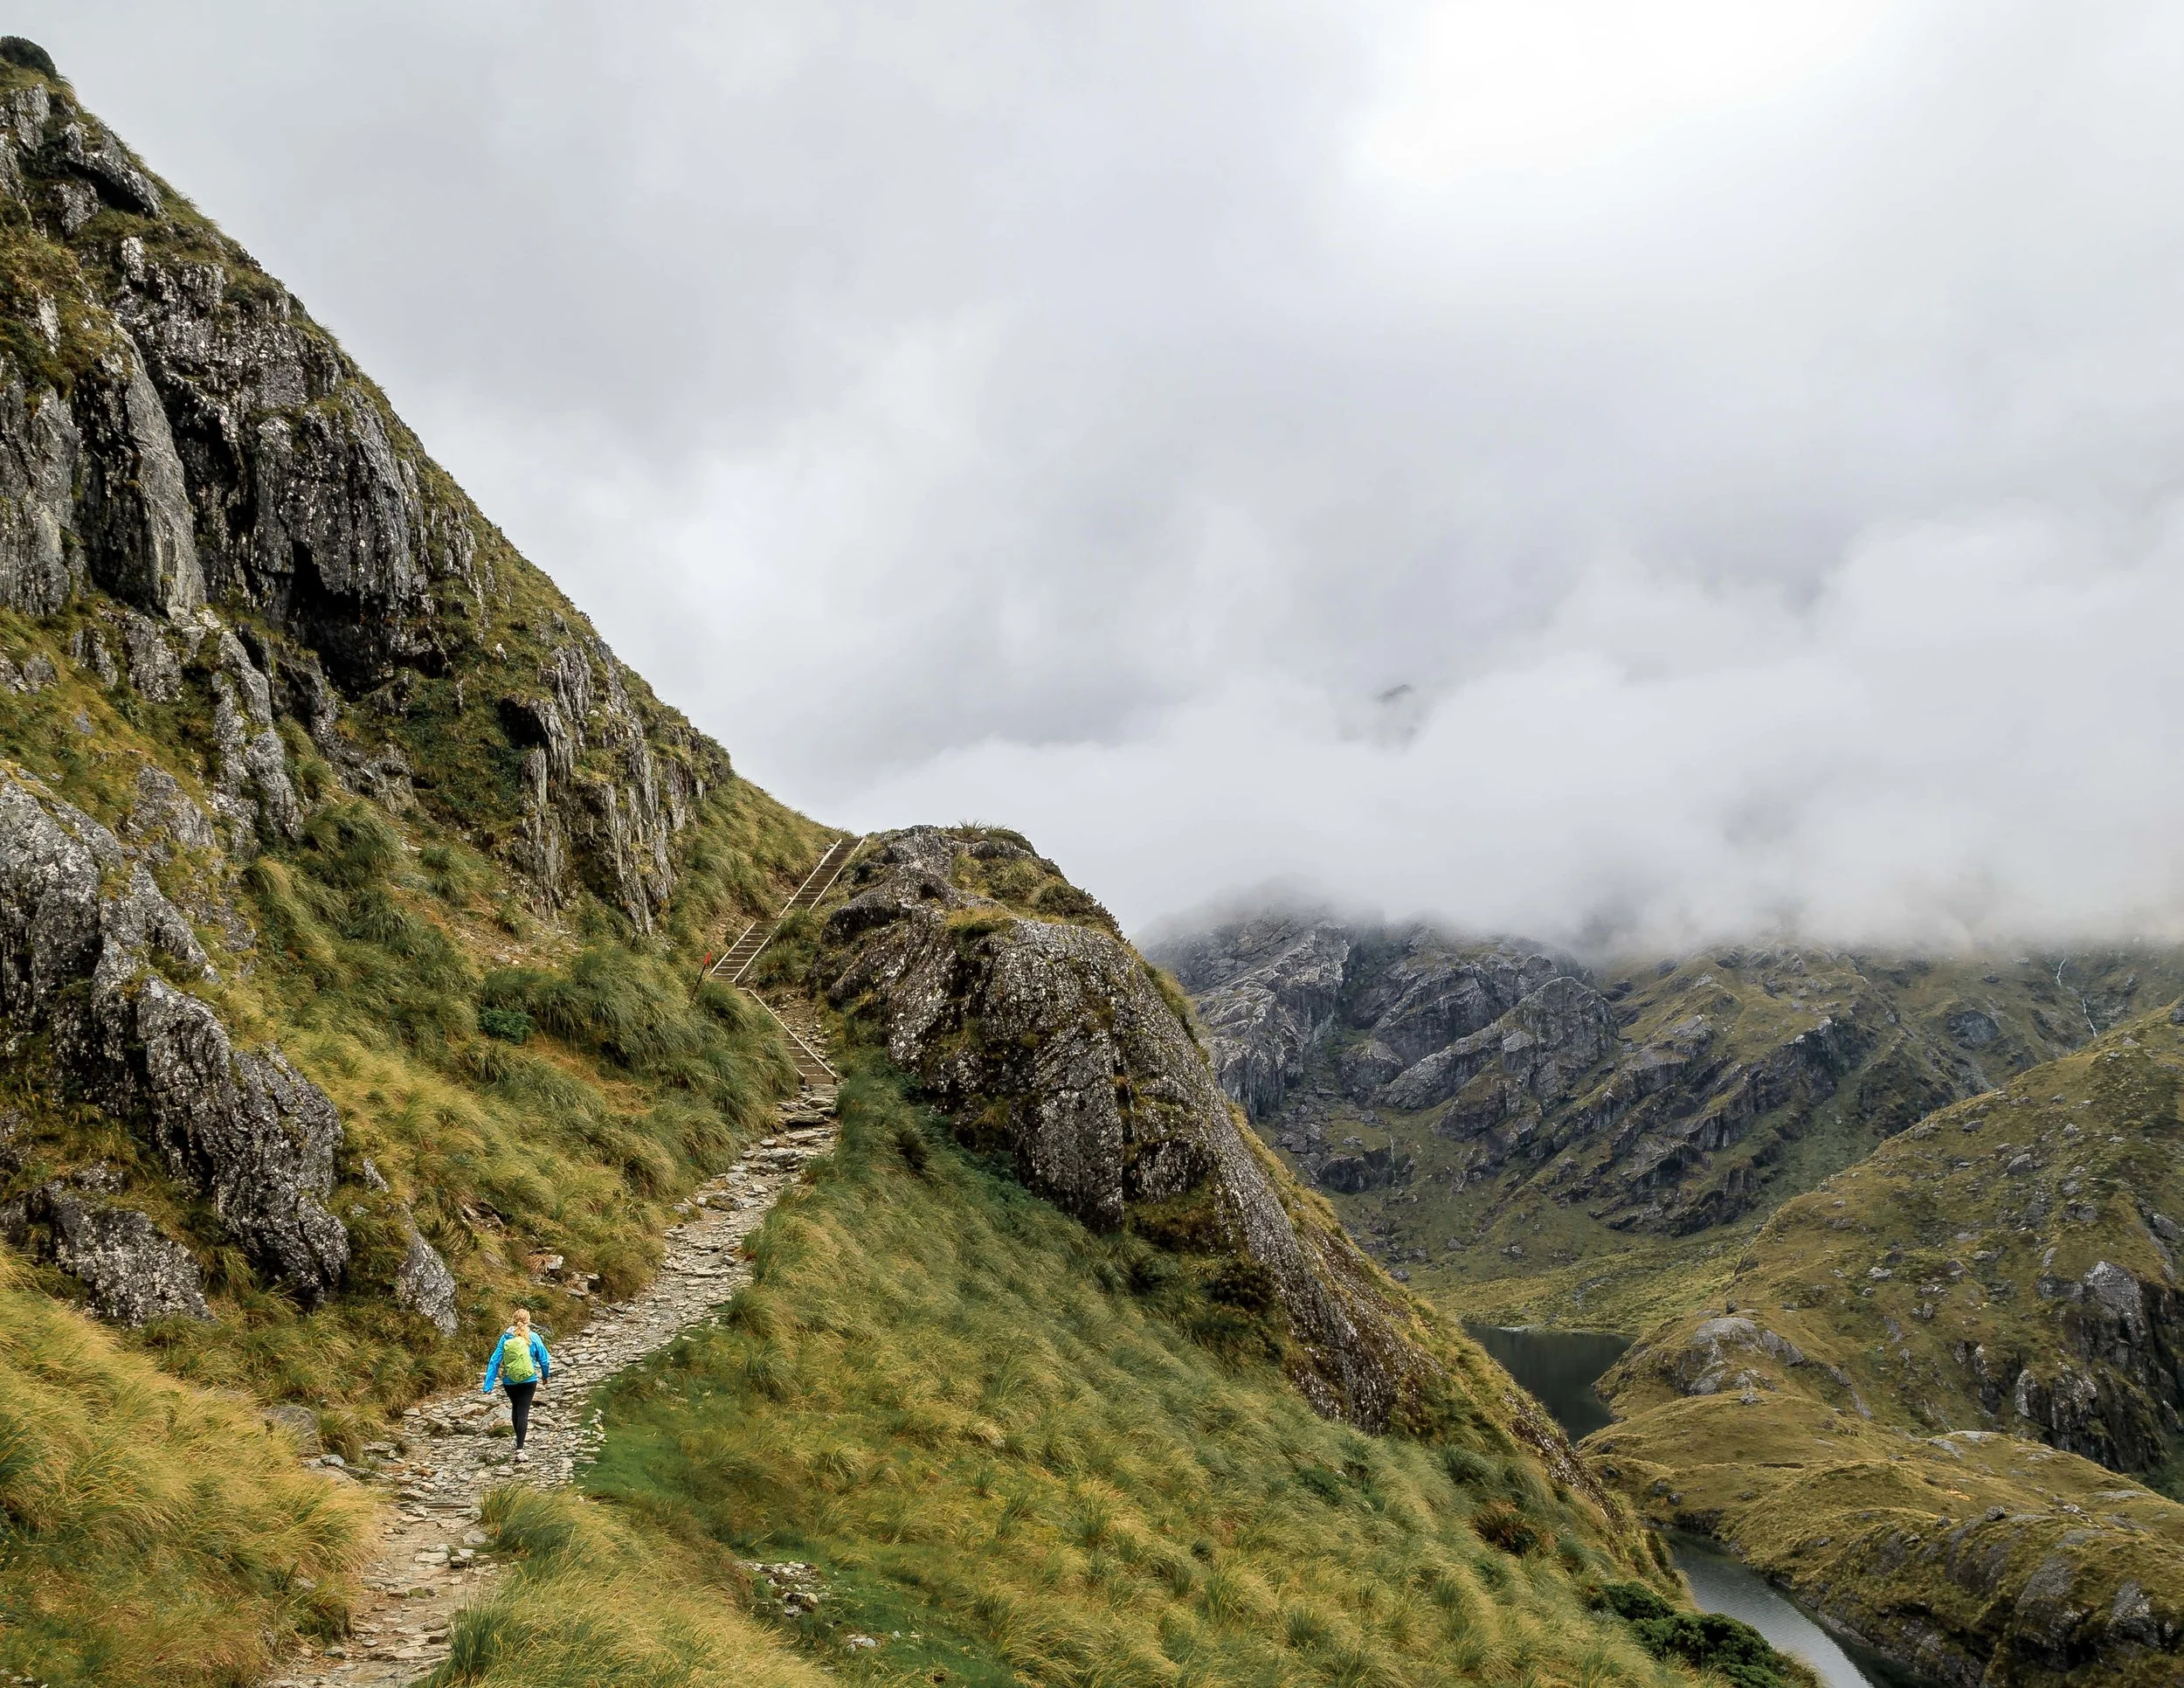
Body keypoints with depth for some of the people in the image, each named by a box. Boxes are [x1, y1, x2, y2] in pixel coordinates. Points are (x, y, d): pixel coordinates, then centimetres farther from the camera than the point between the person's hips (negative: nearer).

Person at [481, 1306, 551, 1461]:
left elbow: (494, 1361, -5)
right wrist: (545, 1376, 19)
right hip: (528, 1381, -2)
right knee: (523, 1412, -2)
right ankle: (519, 1449, -13)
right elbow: (544, 1359, -1)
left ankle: (519, 1439, 42)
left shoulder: (506, 1337, -4)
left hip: (509, 1382, 2)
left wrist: (488, 1385, -3)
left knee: (515, 1409, 24)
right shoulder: (533, 1337, -8)